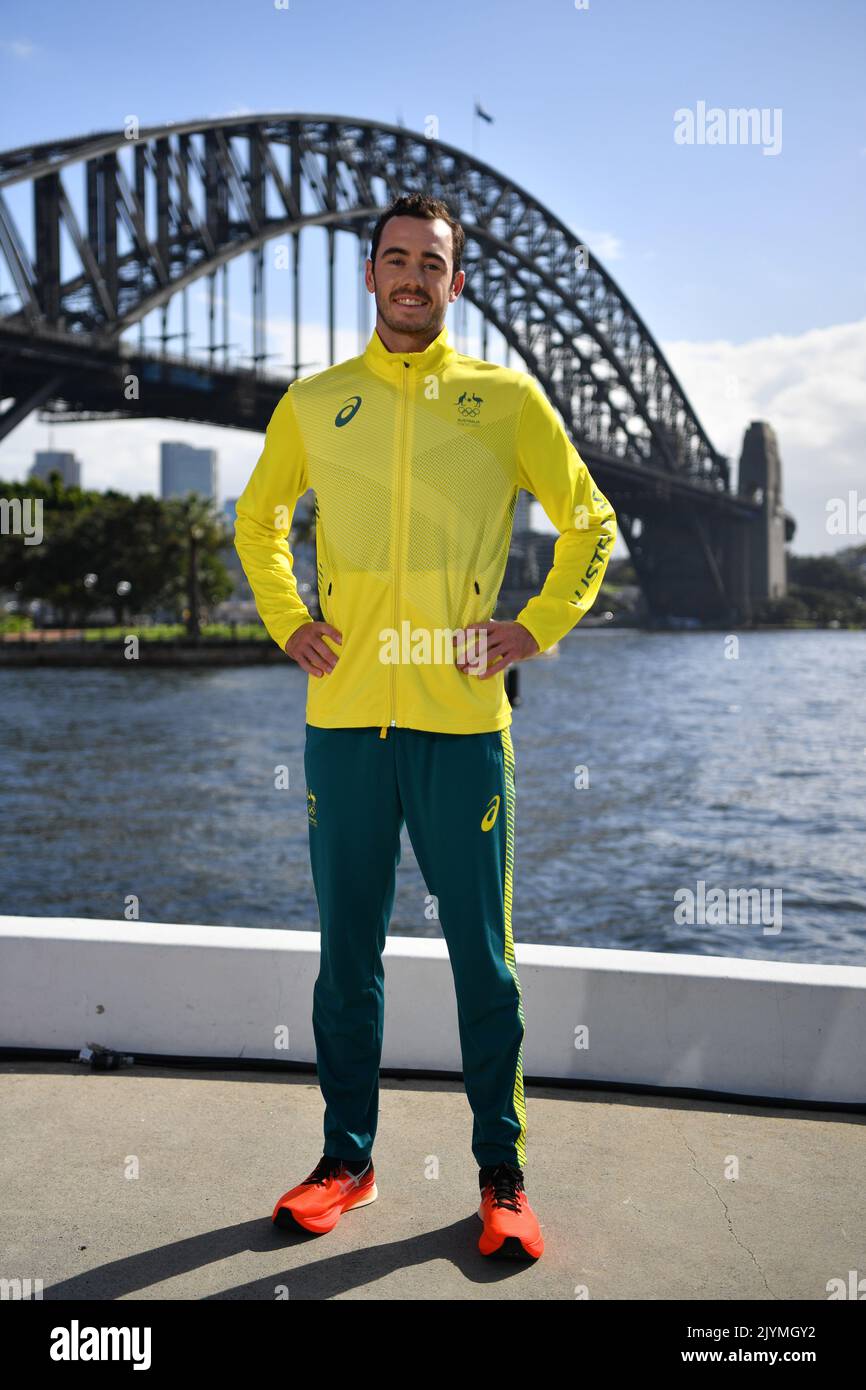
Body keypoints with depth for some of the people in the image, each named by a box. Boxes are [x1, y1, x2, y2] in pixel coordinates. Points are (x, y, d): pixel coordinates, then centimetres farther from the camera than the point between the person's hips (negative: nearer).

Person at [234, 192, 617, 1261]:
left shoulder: (507, 397, 5)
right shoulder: (314, 402, 10)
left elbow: (590, 524, 11)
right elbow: (257, 519, 24)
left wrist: (536, 628, 1)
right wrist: (286, 620, 11)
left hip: (462, 718, -2)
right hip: (343, 714, 2)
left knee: (481, 954, 3)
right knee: (346, 952, 9)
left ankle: (502, 1172, 17)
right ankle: (346, 1159, 24)